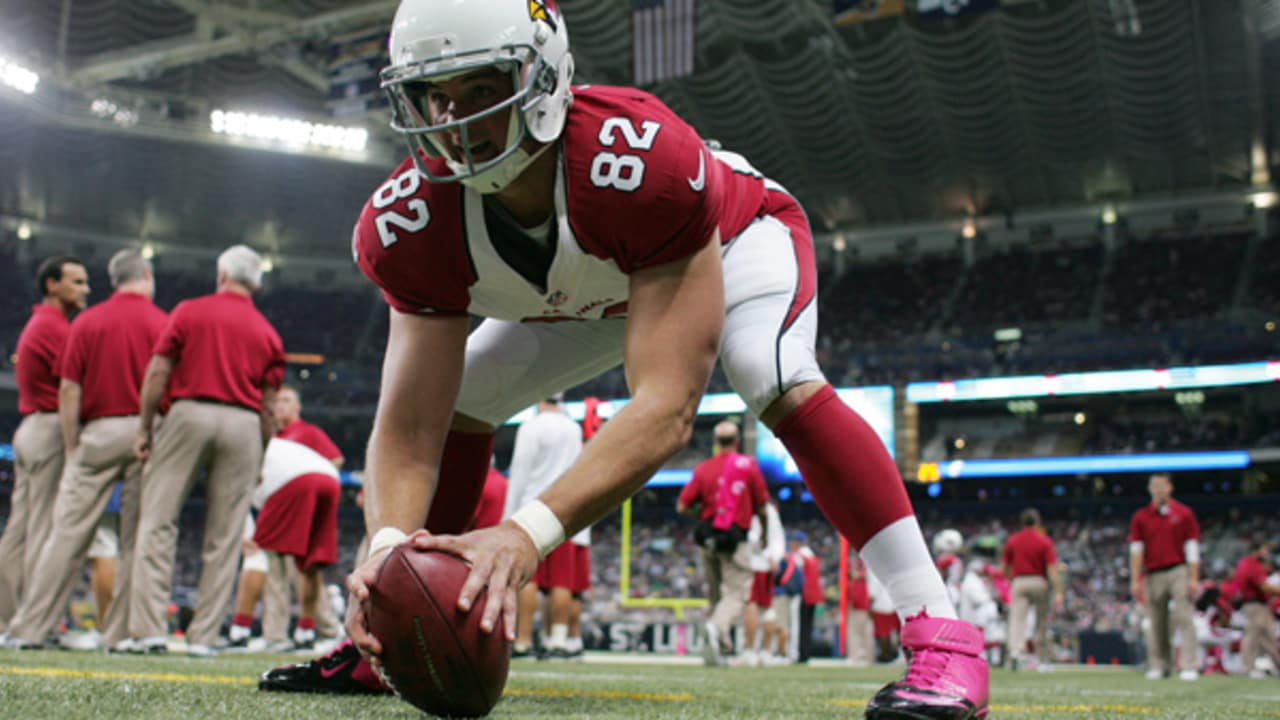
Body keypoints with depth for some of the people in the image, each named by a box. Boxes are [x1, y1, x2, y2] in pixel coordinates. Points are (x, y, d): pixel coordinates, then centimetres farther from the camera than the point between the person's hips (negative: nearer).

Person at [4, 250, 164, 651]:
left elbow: (69, 390, 2)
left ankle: (32, 626, 4)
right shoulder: (161, 324, 2)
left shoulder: (86, 322, 5)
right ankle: (124, 630, 6)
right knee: (138, 539, 5)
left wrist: (72, 448, 7)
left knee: (68, 532, 2)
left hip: (97, 433, 1)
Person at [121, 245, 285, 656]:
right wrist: (260, 459, 14)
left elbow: (157, 373, 1)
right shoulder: (267, 333, 11)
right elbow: (267, 406, 7)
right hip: (243, 424, 2)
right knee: (224, 536, 5)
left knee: (158, 522, 2)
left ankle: (148, 629, -4)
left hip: (189, 412, -1)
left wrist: (145, 429, 6)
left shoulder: (189, 311, 7)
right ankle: (204, 635, 5)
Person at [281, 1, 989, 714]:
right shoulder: (412, 222, -30)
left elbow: (665, 407, -50)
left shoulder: (642, 159, -46)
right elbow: (410, 427, -32)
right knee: (457, 396, -4)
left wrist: (528, 534, -63)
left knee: (777, 381, -34)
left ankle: (943, 636, -31)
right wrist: (388, 544, -53)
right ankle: (381, 639, 10)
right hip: (582, 294, 5)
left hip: (734, 235, -5)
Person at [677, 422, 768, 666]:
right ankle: (716, 627, -31)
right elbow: (762, 508, 1)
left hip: (708, 538, 3)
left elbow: (682, 506, -1)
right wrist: (765, 534, 18)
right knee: (735, 593, -3)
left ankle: (720, 646, 16)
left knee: (714, 594, 16)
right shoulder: (748, 465, -2)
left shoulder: (702, 469, 3)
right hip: (736, 540, -3)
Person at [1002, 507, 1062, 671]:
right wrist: (1058, 593, -13)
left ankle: (1016, 649, -34)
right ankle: (1042, 660, 19)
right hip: (1040, 582, -1)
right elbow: (1052, 568, -11)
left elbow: (1004, 568, 9)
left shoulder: (1012, 540, 4)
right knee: (1042, 622, 11)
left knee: (1017, 618, -8)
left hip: (1018, 582, 1)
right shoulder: (1044, 541, -4)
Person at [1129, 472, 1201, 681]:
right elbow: (1136, 550, 6)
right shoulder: (1140, 517, 9)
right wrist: (1135, 581, -1)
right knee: (1156, 622, 5)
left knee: (1184, 618, -9)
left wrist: (1193, 579, -5)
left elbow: (1192, 548, 3)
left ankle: (1188, 666, -11)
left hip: (1179, 572, -2)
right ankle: (1158, 665, 10)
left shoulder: (1184, 513, 5)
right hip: (1153, 575, 2)